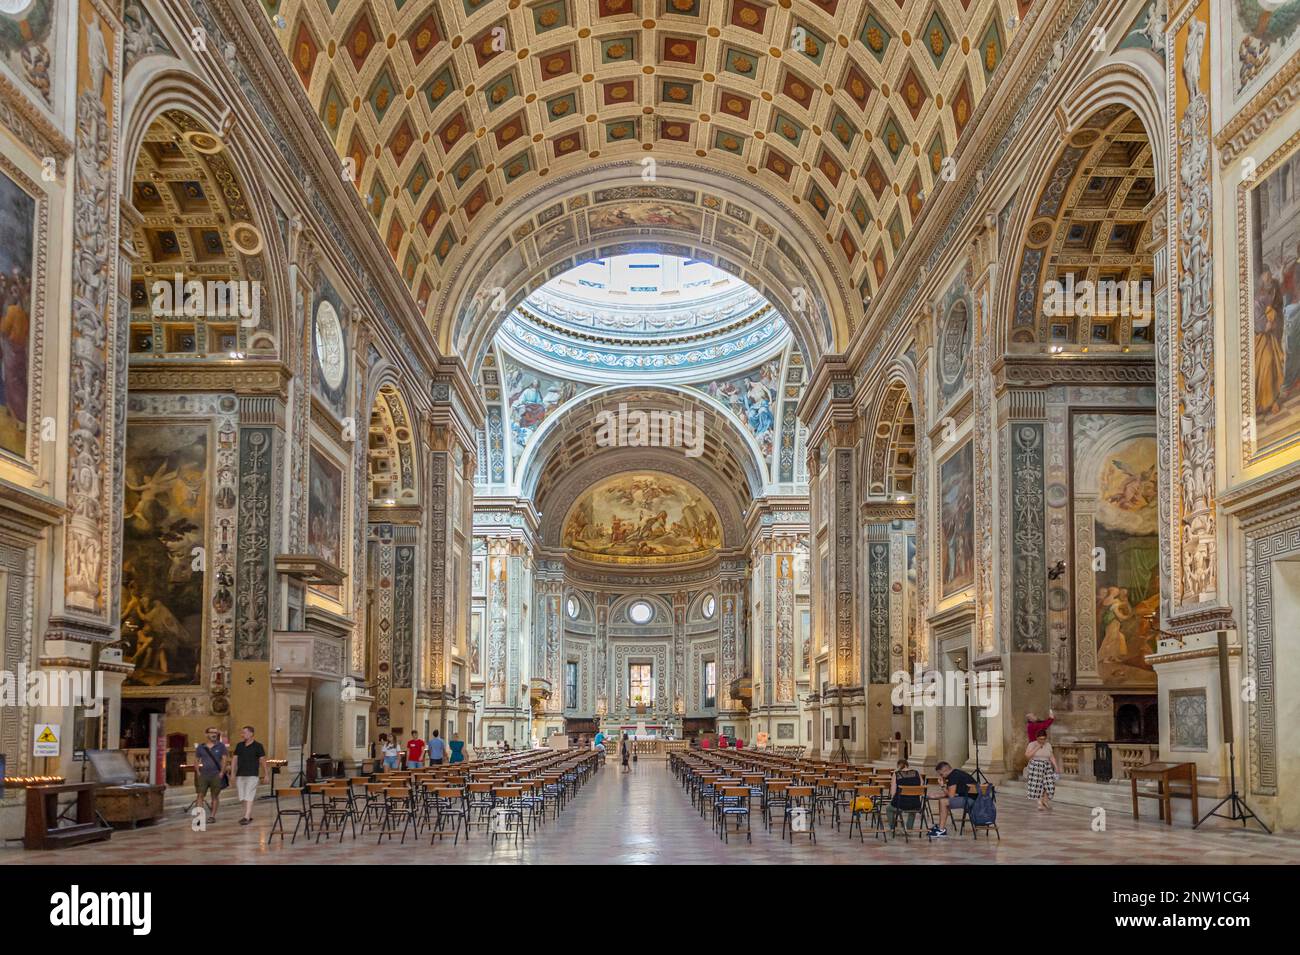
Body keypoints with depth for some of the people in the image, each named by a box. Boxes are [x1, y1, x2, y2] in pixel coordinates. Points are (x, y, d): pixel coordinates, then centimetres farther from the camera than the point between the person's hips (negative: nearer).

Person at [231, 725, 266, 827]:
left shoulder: (258, 746, -3)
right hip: (240, 775, 6)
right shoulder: (239, 745, 10)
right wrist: (233, 774, 6)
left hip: (252, 775, -5)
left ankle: (246, 817, -18)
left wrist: (265, 775, -2)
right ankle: (250, 816, 18)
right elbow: (235, 759, 12)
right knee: (242, 797, 8)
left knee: (249, 797, -12)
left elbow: (262, 760, -1)